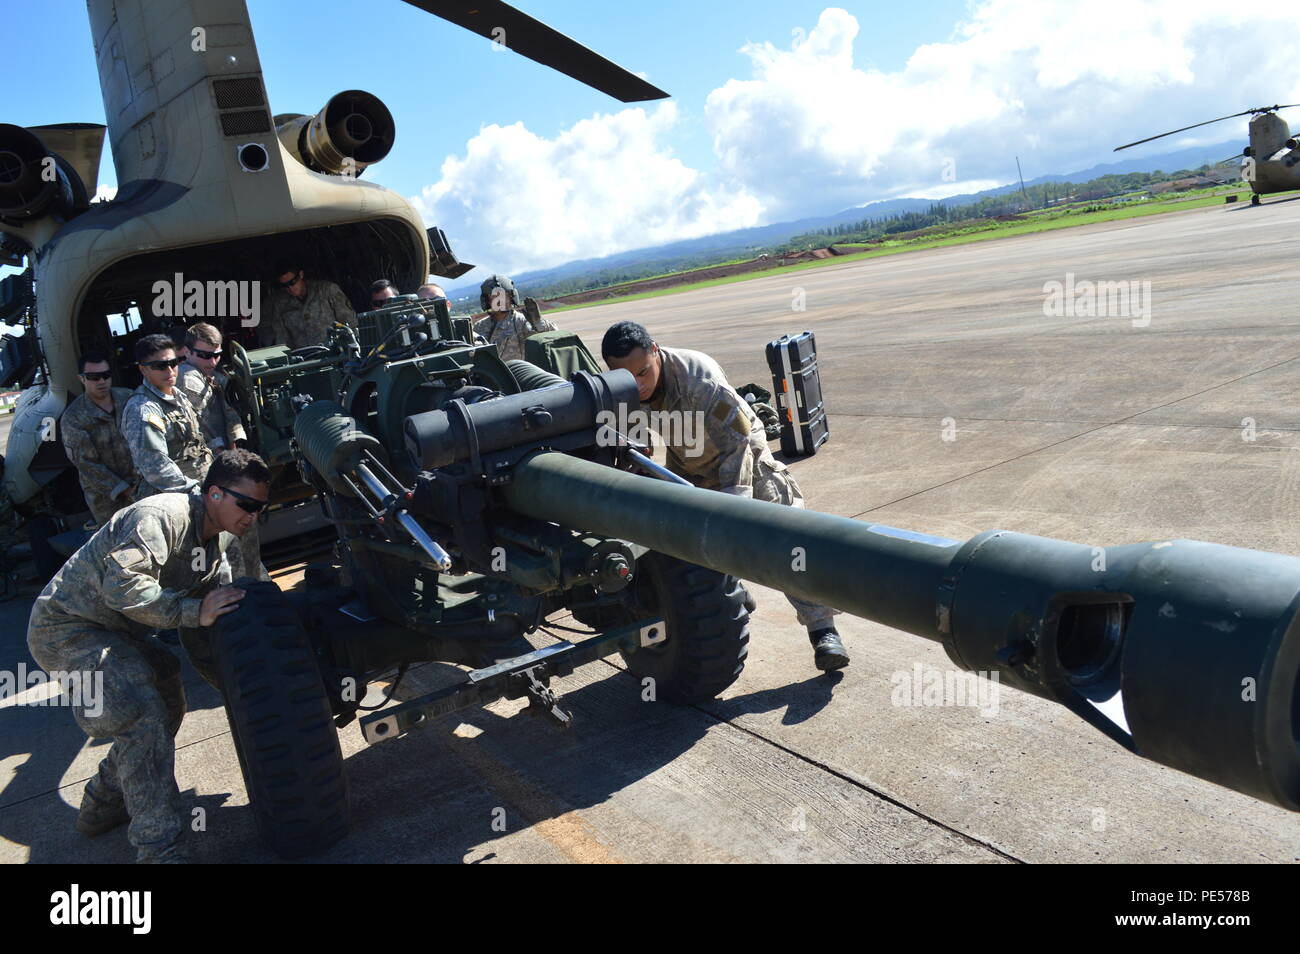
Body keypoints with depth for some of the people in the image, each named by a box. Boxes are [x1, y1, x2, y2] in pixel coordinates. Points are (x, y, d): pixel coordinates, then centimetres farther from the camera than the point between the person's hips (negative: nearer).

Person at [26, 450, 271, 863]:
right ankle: (159, 849, -19)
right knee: (143, 717, -23)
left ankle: (103, 806, 34)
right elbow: (122, 587, -38)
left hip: (112, 634, 11)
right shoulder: (161, 517, -24)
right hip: (65, 627, -11)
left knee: (167, 707, 18)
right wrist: (193, 610, -32)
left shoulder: (212, 543, 6)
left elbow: (198, 628, 12)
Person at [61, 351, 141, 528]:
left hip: (140, 481, 3)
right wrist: (122, 490, -15)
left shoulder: (127, 397, 0)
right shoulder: (73, 418, -11)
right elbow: (86, 463, -12)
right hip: (105, 494, -3)